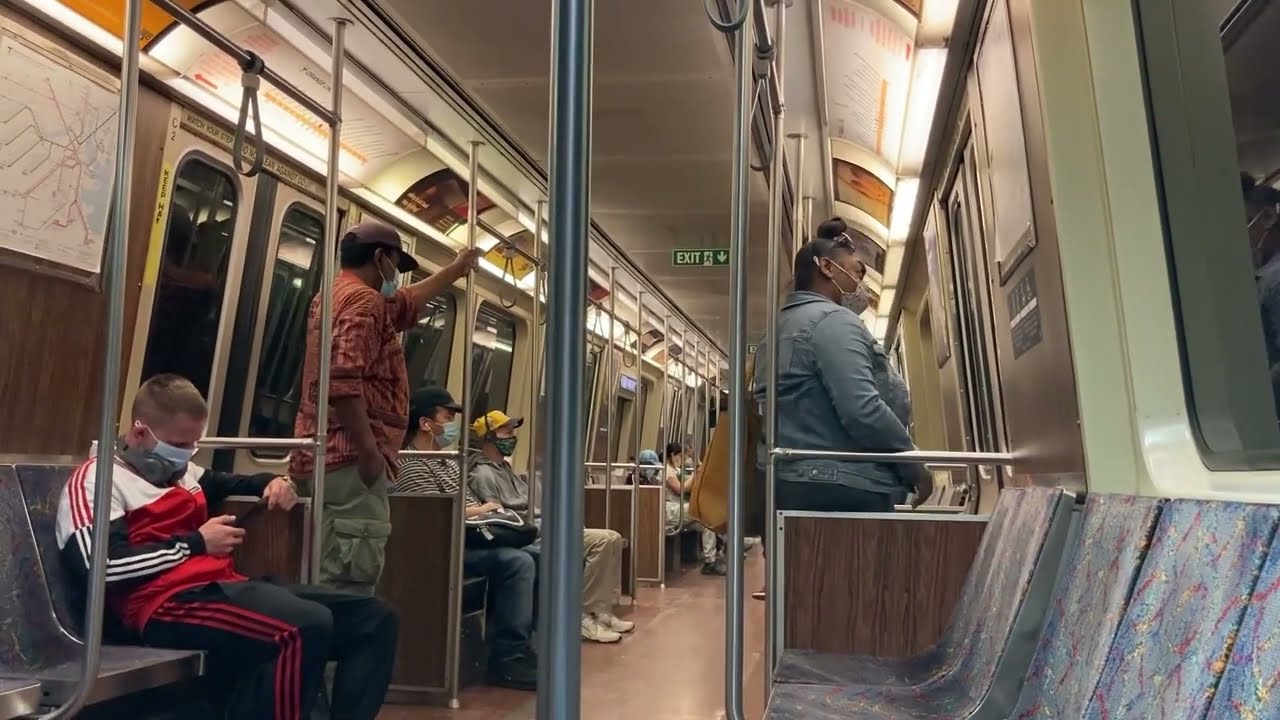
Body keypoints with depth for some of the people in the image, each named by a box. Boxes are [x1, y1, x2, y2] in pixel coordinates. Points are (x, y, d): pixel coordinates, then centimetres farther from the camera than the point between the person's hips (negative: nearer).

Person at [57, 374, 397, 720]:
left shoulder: (181, 470, 24)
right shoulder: (98, 477, 1)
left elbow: (229, 484, 44)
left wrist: (273, 482, 20)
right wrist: (196, 542, -7)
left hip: (223, 586, 9)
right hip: (169, 602, -9)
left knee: (372, 617, -4)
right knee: (306, 627, -36)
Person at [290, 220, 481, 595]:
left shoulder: (337, 295, 23)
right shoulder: (364, 300, -9)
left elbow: (406, 303, 38)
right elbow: (343, 381, -23)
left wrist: (456, 269, 47)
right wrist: (368, 451, -21)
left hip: (328, 455, 11)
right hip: (351, 459, -11)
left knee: (335, 582, 13)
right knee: (350, 585, -11)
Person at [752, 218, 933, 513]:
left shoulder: (781, 326, 21)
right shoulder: (833, 320, -9)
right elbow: (862, 411, -20)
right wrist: (913, 466, -8)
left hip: (793, 484, 10)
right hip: (842, 490, -10)